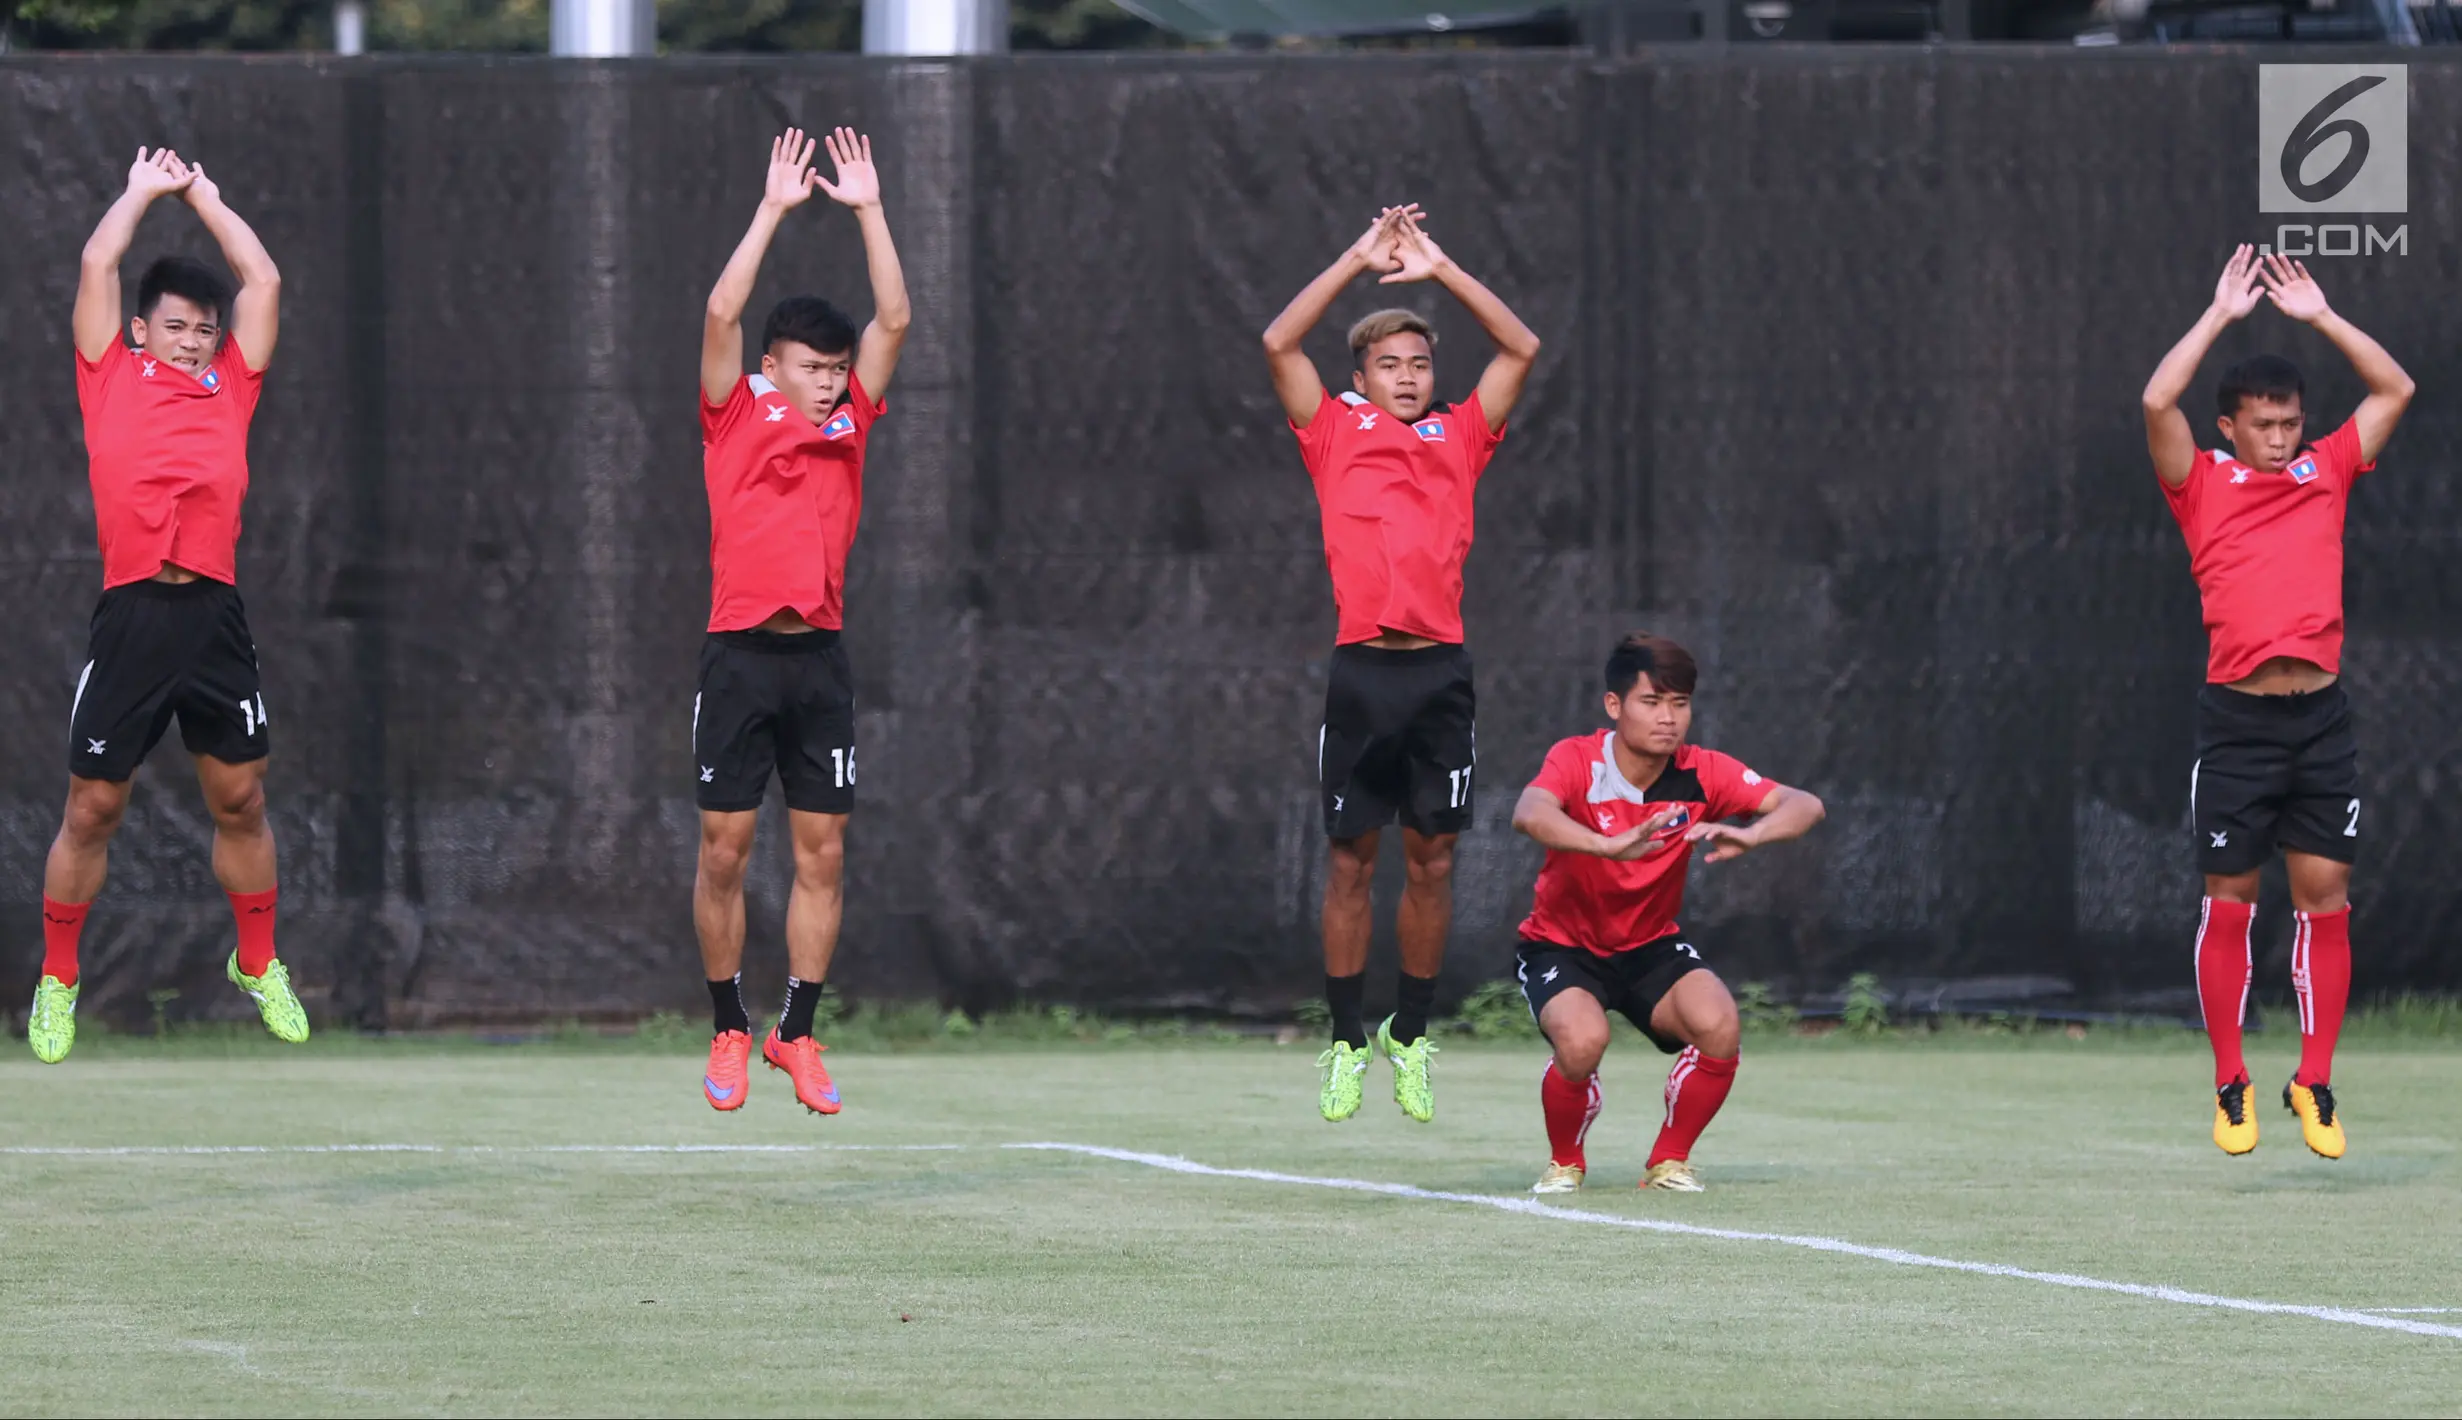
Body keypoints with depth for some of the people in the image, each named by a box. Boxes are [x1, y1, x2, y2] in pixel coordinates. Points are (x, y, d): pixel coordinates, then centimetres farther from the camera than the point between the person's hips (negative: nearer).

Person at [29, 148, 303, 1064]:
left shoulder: (230, 387, 18)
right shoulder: (111, 378, 12)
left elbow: (264, 282, 21)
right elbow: (98, 265, 13)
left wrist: (204, 196, 30)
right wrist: (143, 192, 27)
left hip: (214, 612, 2)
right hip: (132, 611, -2)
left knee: (240, 799, 8)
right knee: (92, 809, 3)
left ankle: (257, 965, 25)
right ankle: (57, 981, 15)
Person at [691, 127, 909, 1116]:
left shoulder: (848, 422, 10)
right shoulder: (738, 418, 2)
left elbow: (892, 320, 6)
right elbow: (722, 313, -10)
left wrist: (869, 210, 1)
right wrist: (774, 208, -10)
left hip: (820, 657, 3)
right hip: (741, 654, -3)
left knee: (823, 853, 2)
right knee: (724, 849, 0)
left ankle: (797, 1032, 10)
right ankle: (729, 1031, 10)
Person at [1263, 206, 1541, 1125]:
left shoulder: (1459, 440, 16)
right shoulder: (1337, 437, 12)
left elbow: (1520, 350, 14)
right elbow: (1280, 343, 4)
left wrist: (1440, 270, 10)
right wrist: (1360, 260, 6)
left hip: (1440, 670, 2)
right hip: (1363, 666, -1)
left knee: (1432, 860, 3)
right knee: (1350, 860, 3)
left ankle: (1410, 1038, 14)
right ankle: (1347, 1043, 9)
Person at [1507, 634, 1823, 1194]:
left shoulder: (1701, 774, -11)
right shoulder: (1578, 761, -21)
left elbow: (1804, 806, -19)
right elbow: (1529, 813, -43)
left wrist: (1748, 836, -42)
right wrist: (1610, 846, -61)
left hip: (1651, 947, 3)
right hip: (1562, 946, -3)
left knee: (1720, 1026, -25)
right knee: (1583, 1038, -33)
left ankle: (1669, 1161, 1)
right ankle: (1564, 1164, -2)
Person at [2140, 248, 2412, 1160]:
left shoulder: (2327, 475, 14)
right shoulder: (2204, 485, 6)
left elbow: (2394, 391, 15)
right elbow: (2158, 402, -8)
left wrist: (2318, 314, 11)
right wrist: (2222, 314, -2)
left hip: (2322, 715, 2)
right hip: (2238, 715, -2)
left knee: (2324, 895, 1)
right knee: (2230, 900, 0)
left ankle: (2314, 1084, 7)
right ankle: (2231, 1085, 9)